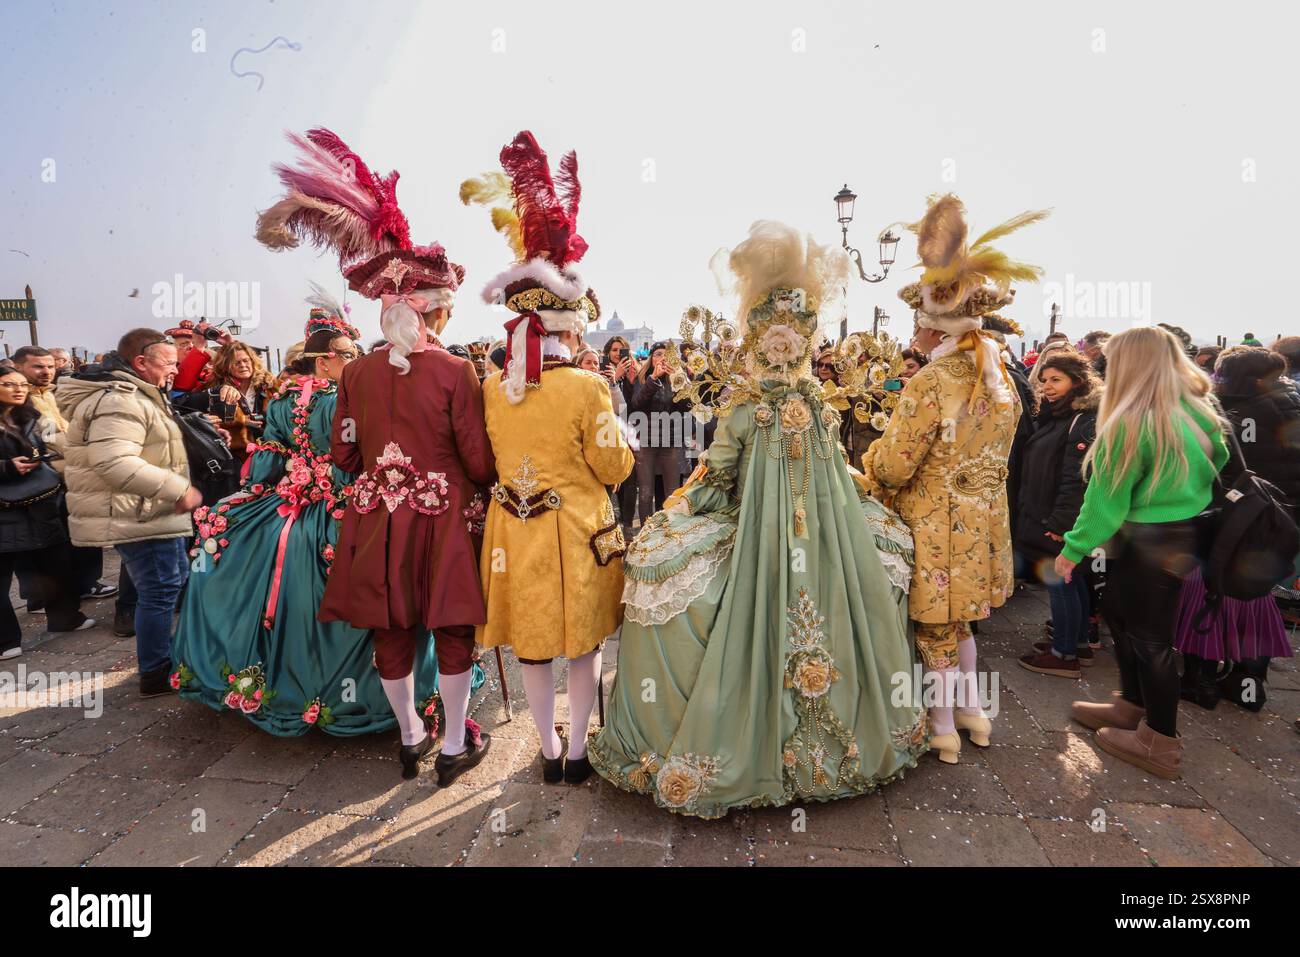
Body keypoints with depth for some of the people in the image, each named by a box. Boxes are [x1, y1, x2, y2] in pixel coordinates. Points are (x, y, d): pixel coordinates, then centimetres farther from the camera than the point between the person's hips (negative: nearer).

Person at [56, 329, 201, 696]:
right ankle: (155, 674, 8)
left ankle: (165, 657, 33)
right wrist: (178, 489, -29)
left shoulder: (132, 396, 17)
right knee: (160, 591, -4)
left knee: (174, 581, 20)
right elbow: (115, 463, -32)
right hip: (140, 515, -11)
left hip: (147, 512, 11)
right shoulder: (120, 401, -20)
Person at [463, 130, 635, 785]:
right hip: (577, 531, -3)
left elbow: (490, 461, 9)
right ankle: (578, 752, 28)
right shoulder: (586, 387, -16)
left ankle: (549, 752, 32)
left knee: (532, 644, 18)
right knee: (583, 644, 15)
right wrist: (612, 425, 9)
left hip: (515, 531, 4)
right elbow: (616, 468, -8)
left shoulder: (490, 388, -4)